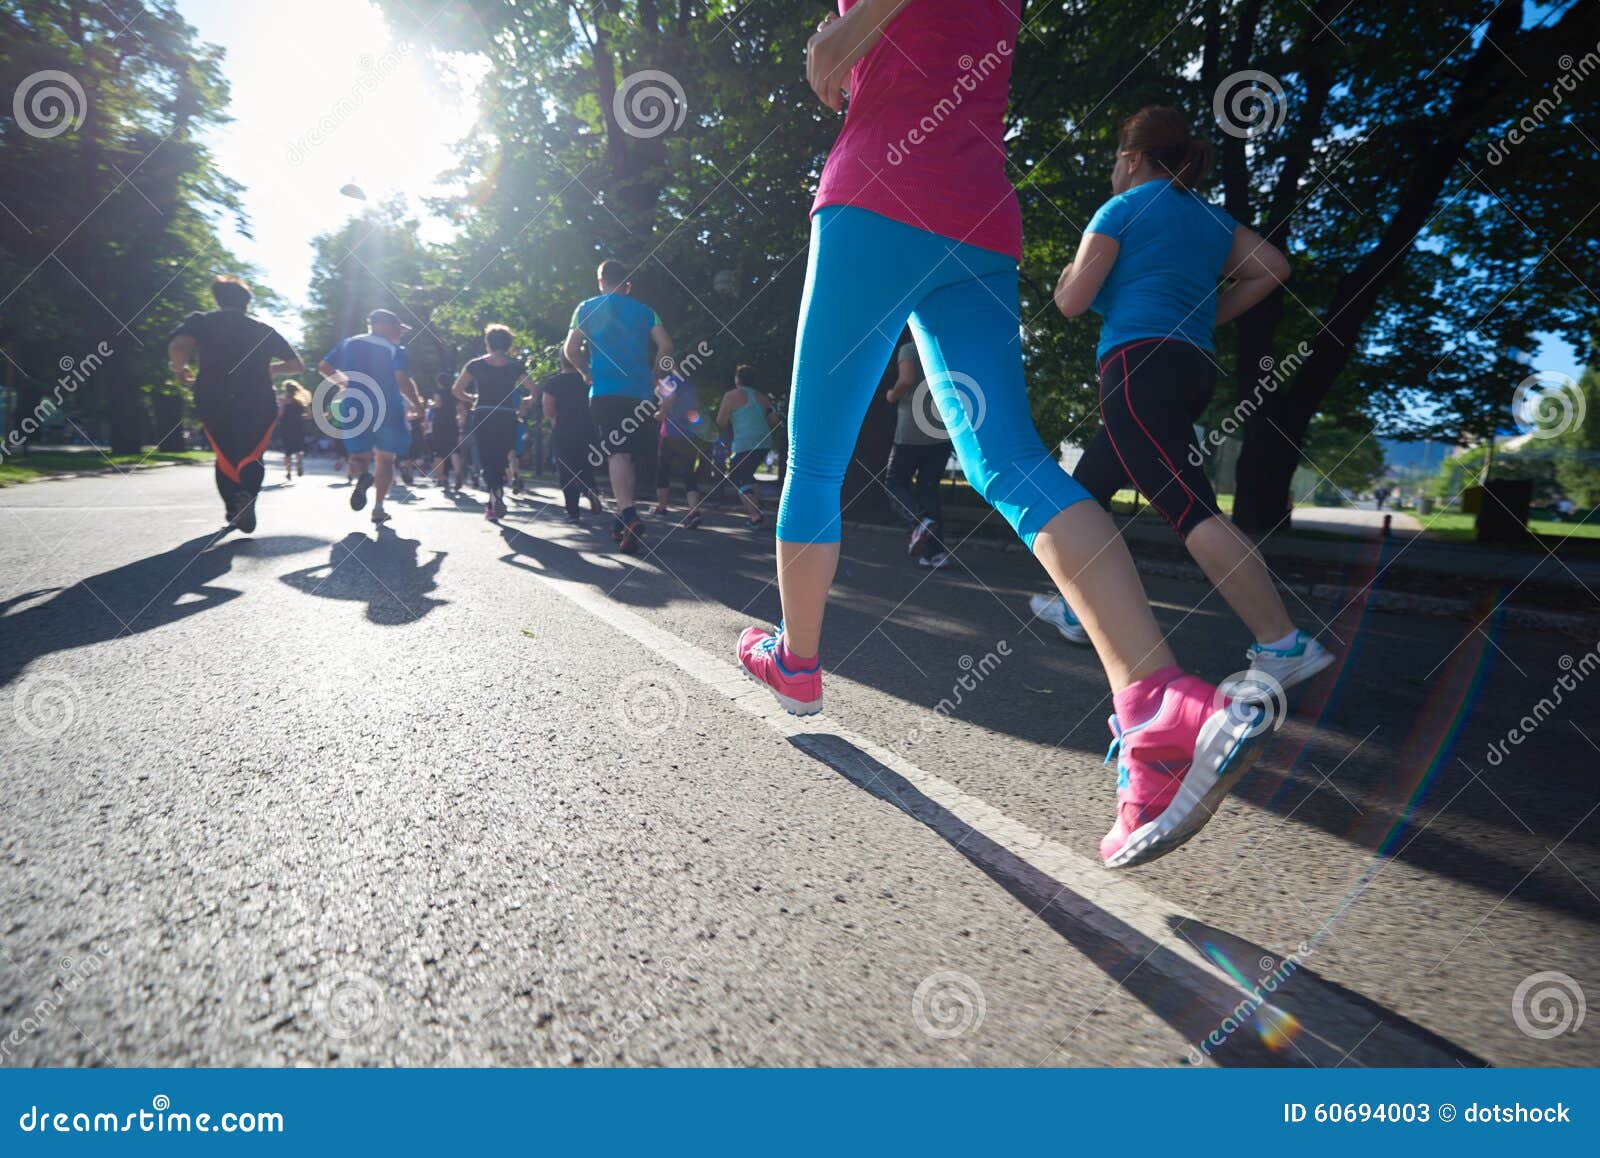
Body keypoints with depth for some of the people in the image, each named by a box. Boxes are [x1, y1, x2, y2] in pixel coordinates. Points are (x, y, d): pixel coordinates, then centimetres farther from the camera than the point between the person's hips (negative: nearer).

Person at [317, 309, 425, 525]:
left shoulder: (348, 343, 11)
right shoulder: (393, 349, -4)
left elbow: (323, 367, 12)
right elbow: (402, 380, -17)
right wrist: (416, 404, -5)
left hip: (354, 408, 3)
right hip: (387, 409, -3)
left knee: (359, 455, 12)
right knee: (385, 458, 10)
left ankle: (363, 474, -26)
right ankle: (378, 509, 4)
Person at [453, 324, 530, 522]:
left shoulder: (476, 364, 4)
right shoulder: (515, 366, 5)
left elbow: (457, 390, 3)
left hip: (483, 417, -1)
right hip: (507, 418, 1)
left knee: (487, 461, 2)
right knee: (500, 461, 12)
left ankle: (496, 496, -23)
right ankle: (493, 506, 15)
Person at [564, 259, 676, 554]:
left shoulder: (588, 307, 11)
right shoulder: (644, 310, 15)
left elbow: (571, 349, 2)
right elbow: (665, 346, 3)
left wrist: (587, 372, 17)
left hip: (606, 391, -3)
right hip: (641, 393, 3)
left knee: (617, 452, -13)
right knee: (632, 455, 12)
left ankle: (628, 515, -32)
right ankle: (624, 519, 18)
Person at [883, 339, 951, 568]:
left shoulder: (909, 349, -1)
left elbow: (906, 379, -18)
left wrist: (892, 395, 0)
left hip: (911, 433, -5)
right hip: (942, 435, 5)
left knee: (895, 483, 10)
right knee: (929, 488, 9)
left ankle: (920, 521, -18)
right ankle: (935, 551, 1)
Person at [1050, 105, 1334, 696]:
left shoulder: (1122, 208, 3)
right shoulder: (1211, 216, 23)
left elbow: (1072, 302, -2)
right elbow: (1273, 267, 14)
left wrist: (1067, 273, 20)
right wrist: (1209, 315, 18)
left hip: (1138, 364, -9)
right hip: (1195, 367, 9)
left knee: (1192, 509, -19)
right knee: (1086, 489, 20)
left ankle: (1283, 645, -27)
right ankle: (1081, 608, 29)